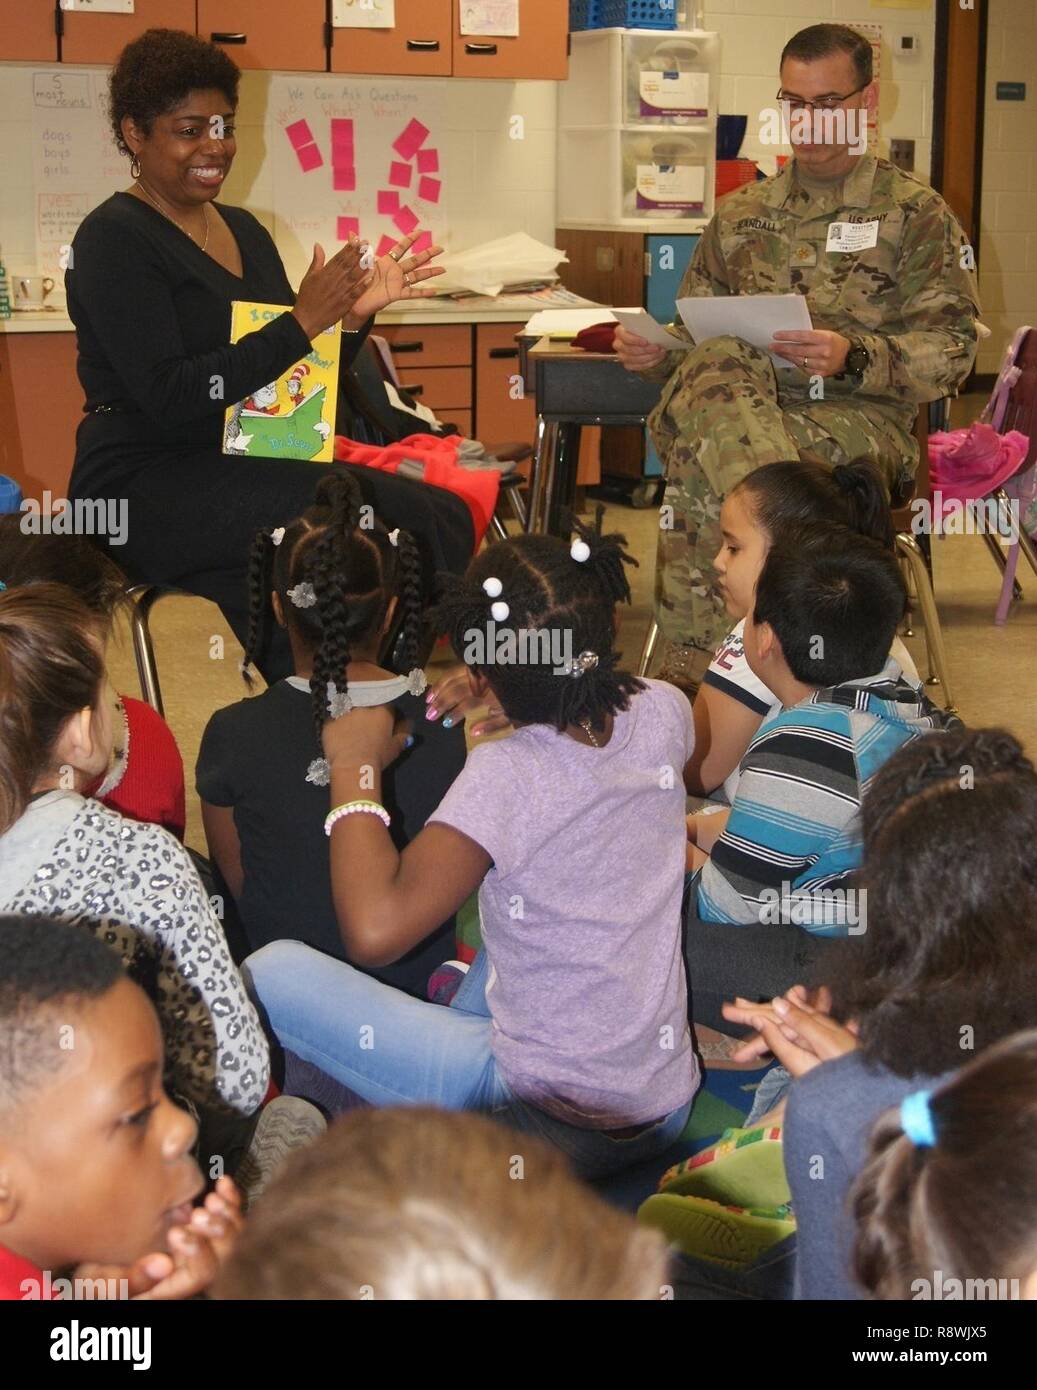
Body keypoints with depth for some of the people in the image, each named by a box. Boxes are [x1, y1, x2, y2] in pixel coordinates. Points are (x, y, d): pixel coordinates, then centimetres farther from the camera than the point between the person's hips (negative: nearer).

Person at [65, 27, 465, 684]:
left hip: (244, 470, 8)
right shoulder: (115, 240, -6)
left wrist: (353, 314, 0)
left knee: (442, 513, -16)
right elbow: (168, 397, -18)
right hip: (145, 489, -8)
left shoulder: (244, 230, 16)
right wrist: (302, 322, -21)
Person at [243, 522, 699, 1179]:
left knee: (273, 971, -1)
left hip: (552, 1125, -7)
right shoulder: (664, 716, -6)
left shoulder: (508, 777, -25)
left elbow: (374, 931, -32)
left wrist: (356, 768, -20)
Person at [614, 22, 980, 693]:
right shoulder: (742, 214, 24)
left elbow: (952, 349, 1)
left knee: (702, 469, -38)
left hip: (860, 420, -4)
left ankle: (689, 673, -37)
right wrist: (655, 354, 0)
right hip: (740, 405, 4)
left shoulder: (916, 214, 10)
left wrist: (854, 358, -19)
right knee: (714, 370, -37)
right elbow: (697, 335, 26)